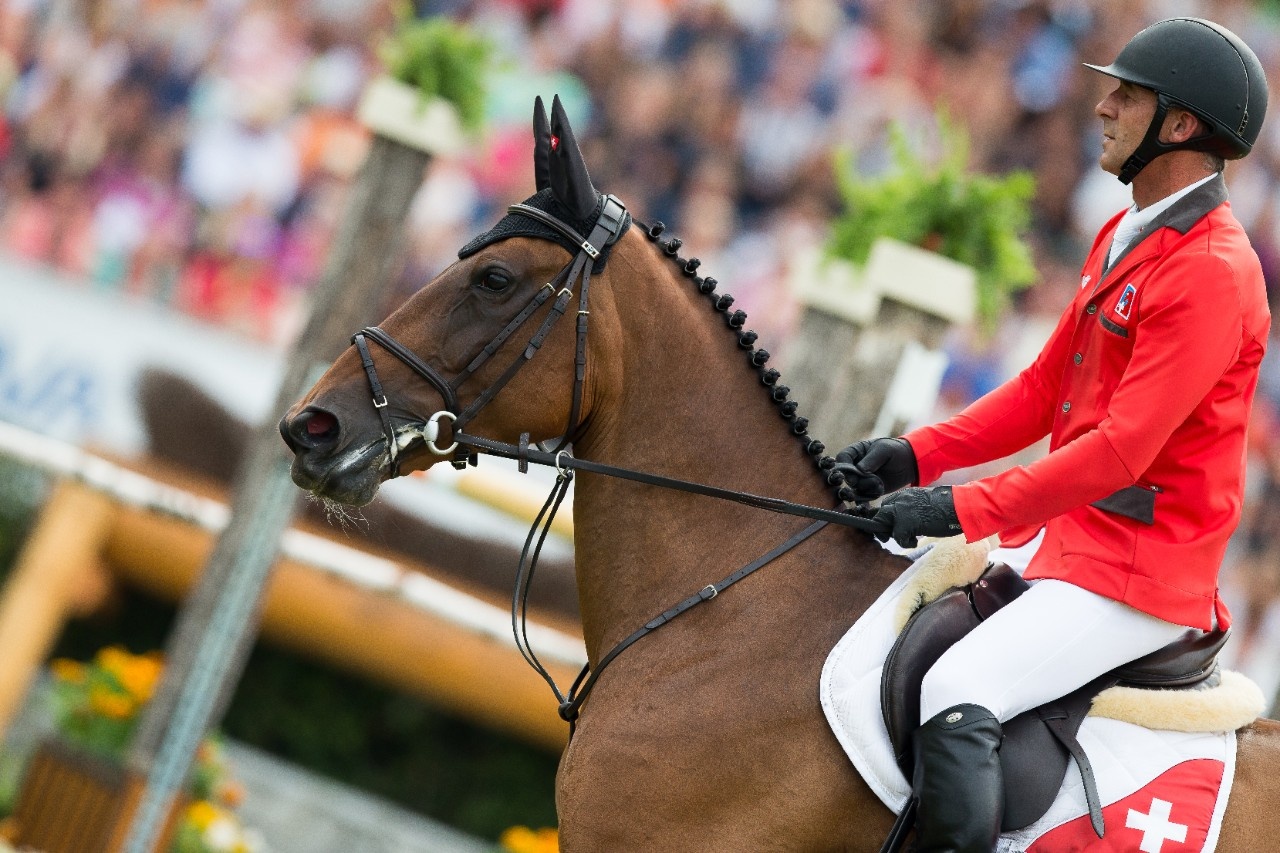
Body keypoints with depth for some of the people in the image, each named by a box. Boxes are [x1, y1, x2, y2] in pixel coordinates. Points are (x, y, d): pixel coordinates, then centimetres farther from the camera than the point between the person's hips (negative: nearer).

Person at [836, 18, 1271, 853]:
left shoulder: (1213, 272, -18)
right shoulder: (1122, 237, 14)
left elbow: (1121, 449, -24)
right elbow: (1042, 391, 16)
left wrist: (966, 510, -24)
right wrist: (917, 454, 3)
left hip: (1140, 571, -10)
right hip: (1070, 534, 10)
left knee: (956, 695, -26)